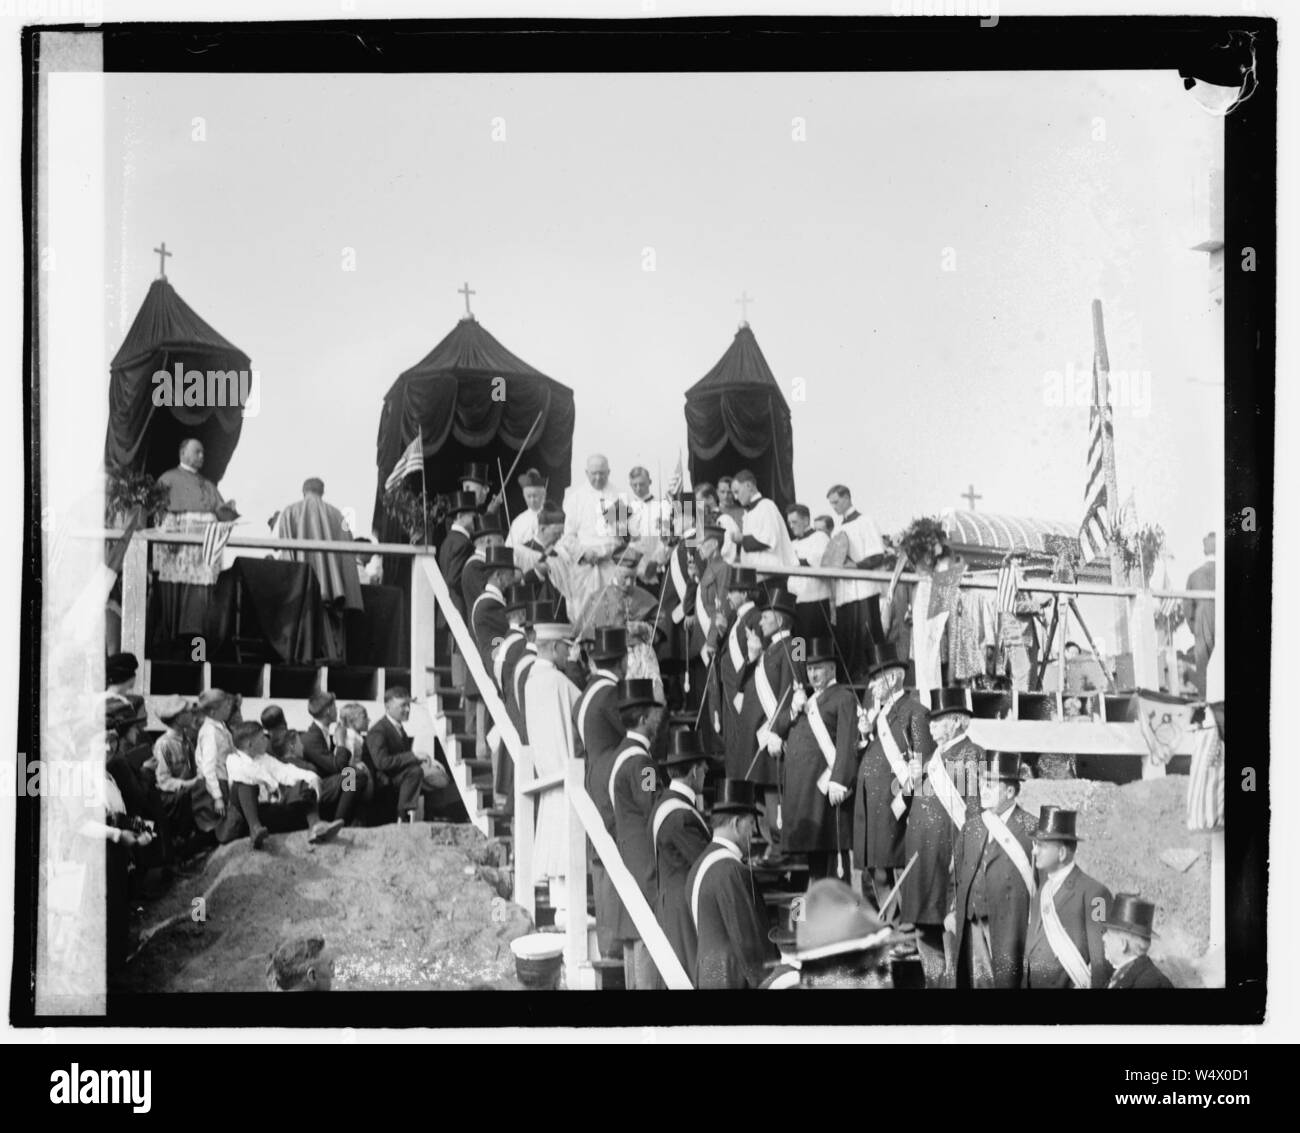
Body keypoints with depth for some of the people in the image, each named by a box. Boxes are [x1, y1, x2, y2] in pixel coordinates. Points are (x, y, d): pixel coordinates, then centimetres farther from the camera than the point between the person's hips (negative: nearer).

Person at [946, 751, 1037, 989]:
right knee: (973, 980, 10)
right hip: (972, 925, 6)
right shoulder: (973, 824, 12)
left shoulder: (1028, 827, -6)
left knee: (1005, 981, -2)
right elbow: (957, 869, 17)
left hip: (1007, 926, -5)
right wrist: (952, 910, 11)